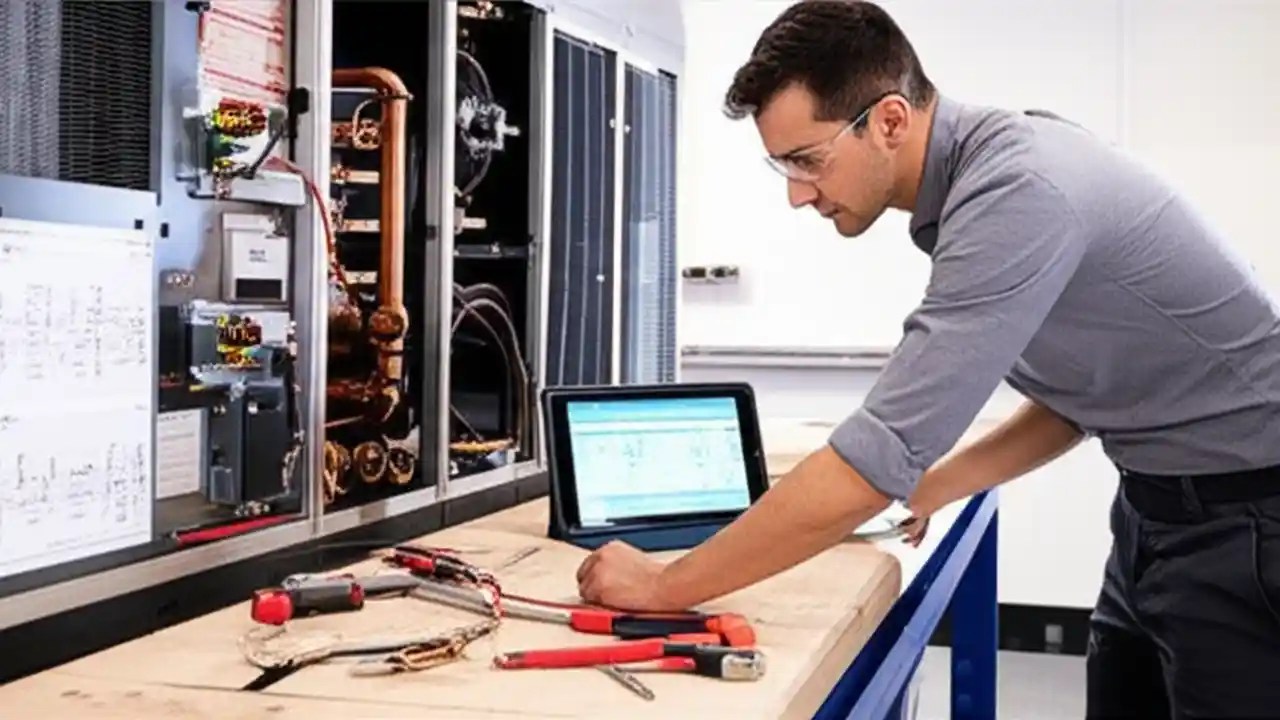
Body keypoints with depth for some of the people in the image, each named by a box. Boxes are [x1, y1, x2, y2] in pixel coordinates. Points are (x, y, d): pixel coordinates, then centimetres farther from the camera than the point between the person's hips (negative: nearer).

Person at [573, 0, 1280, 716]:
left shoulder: (1013, 191, -27)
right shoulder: (985, 173, 3)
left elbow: (881, 452, -31)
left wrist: (665, 585, -23)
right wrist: (927, 491, 4)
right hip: (1165, 508, 9)